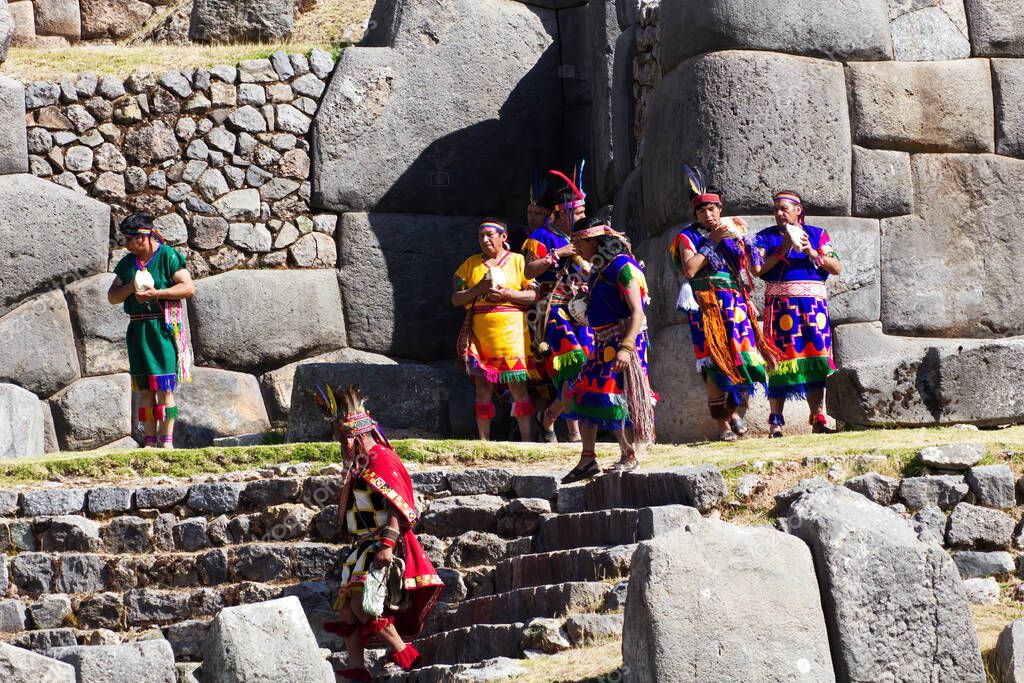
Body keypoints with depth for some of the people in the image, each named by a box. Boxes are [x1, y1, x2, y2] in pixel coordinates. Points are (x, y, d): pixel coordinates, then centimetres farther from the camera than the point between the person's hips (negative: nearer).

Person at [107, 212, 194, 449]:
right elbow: (112, 297, 14)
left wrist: (156, 294, -15)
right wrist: (130, 288, -6)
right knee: (144, 389, 3)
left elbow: (189, 288, -10)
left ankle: (167, 440, -8)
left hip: (163, 329, -6)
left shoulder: (167, 257, -4)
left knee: (164, 388, -9)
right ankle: (149, 441, 4)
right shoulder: (127, 263, 14)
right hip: (138, 330, 6)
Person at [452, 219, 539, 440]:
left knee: (518, 388, -7)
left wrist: (506, 293, -14)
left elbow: (534, 295, 0)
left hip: (511, 331, -3)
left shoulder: (518, 261, 7)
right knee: (483, 389, 0)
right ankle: (484, 442, 4)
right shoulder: (471, 264, 15)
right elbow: (456, 299, 10)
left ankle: (527, 441, -6)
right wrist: (478, 289, -7)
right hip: (480, 331, 3)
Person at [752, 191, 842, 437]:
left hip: (813, 303, 1)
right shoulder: (767, 237, 10)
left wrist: (812, 253, -9)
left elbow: (836, 268, 5)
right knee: (781, 359, -7)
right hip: (780, 303, -1)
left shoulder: (817, 234, 13)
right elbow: (758, 268, -4)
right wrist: (783, 250, -11)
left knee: (816, 358, -5)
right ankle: (776, 421, -4)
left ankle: (817, 419, -4)